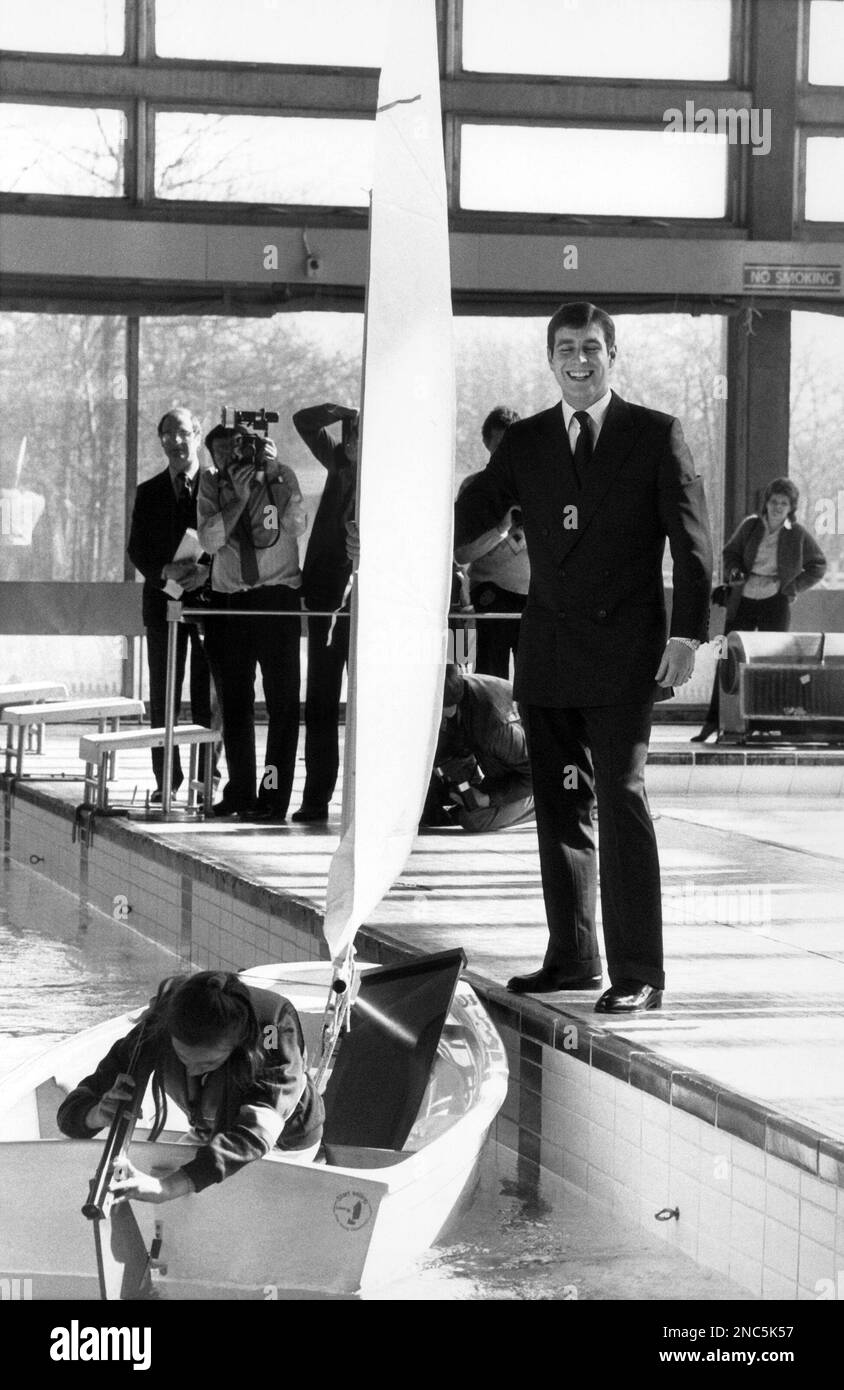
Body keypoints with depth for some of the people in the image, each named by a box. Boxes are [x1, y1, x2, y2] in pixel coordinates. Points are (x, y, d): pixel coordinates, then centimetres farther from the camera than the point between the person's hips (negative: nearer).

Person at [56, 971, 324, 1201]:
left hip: (287, 1145, -3)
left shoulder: (276, 1029, -41)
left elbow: (254, 1135, -53)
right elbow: (70, 1113, -25)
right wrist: (99, 1114, -51)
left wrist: (166, 1187, -65)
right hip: (206, 1136, 4)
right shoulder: (156, 1027, -31)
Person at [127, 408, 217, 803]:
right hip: (163, 599, 3)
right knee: (163, 696, 3)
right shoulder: (149, 492, 11)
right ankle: (167, 779, 9)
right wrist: (164, 571, -12)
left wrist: (206, 571, -17)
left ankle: (207, 777, 4)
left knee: (208, 696, -1)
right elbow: (136, 549, 7)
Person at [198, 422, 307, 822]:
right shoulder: (212, 483, 4)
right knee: (234, 701, 9)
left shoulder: (282, 476, -3)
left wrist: (271, 476, -20)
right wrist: (239, 497, -17)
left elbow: (295, 525, -15)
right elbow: (210, 540, -7)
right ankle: (239, 792, 19)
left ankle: (274, 795, -6)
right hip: (228, 597, 3)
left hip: (277, 595, -3)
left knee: (282, 698, -7)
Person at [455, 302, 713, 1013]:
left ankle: (639, 974, -9)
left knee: (622, 799, -11)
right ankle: (573, 957, 19)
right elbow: (471, 513, 8)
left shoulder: (655, 435, 1)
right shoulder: (525, 442, 11)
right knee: (559, 805, 10)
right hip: (548, 655, 5)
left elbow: (693, 540, -2)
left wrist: (688, 633, -11)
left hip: (623, 654, -5)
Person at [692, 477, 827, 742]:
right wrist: (734, 572, -7)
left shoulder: (798, 534, -3)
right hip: (743, 601, 2)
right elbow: (730, 552, 14)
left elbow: (818, 566, 6)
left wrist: (790, 586, -5)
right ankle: (713, 721, 4)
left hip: (775, 603, -2)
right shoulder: (751, 525, 0)